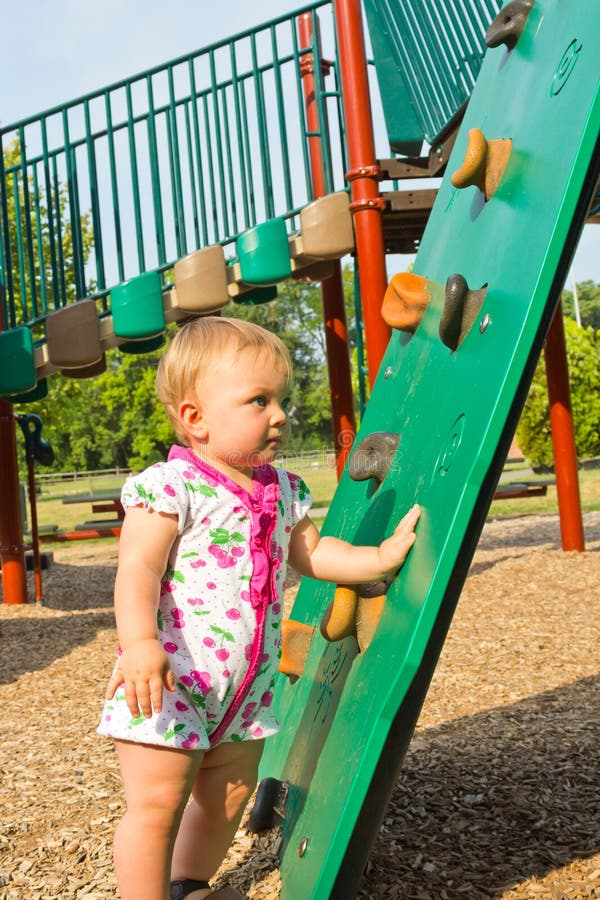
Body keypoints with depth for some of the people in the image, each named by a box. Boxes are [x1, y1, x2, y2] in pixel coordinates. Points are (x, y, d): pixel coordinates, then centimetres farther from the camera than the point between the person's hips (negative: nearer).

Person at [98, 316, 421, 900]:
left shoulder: (284, 492, 6)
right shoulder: (169, 486, -17)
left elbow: (312, 554, 16)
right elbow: (137, 571, -24)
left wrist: (382, 556, 7)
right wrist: (139, 643, -38)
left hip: (247, 685, 8)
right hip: (167, 683, -7)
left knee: (228, 795, 21)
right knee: (157, 802, -4)